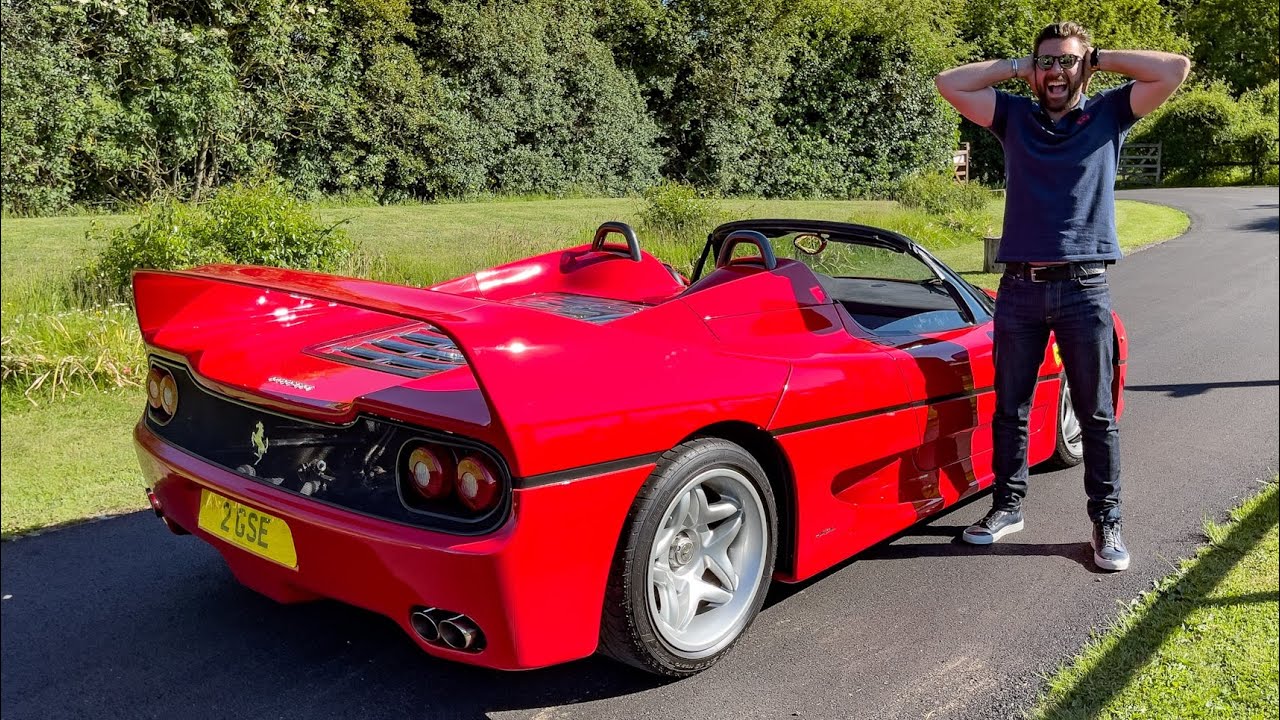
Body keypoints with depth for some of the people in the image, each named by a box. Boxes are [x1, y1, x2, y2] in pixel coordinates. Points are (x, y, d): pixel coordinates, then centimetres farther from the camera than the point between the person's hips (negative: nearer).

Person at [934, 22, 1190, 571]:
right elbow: (949, 83, 4)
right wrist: (1015, 67, 8)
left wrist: (1101, 59, 5)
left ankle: (1106, 521, 13)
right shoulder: (1014, 117, 12)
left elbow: (1176, 70, -2)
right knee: (1010, 409, 10)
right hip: (1020, 288, 2)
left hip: (1084, 289, -2)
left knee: (1096, 414, 4)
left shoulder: (1108, 114, 9)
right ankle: (1008, 506, 24)